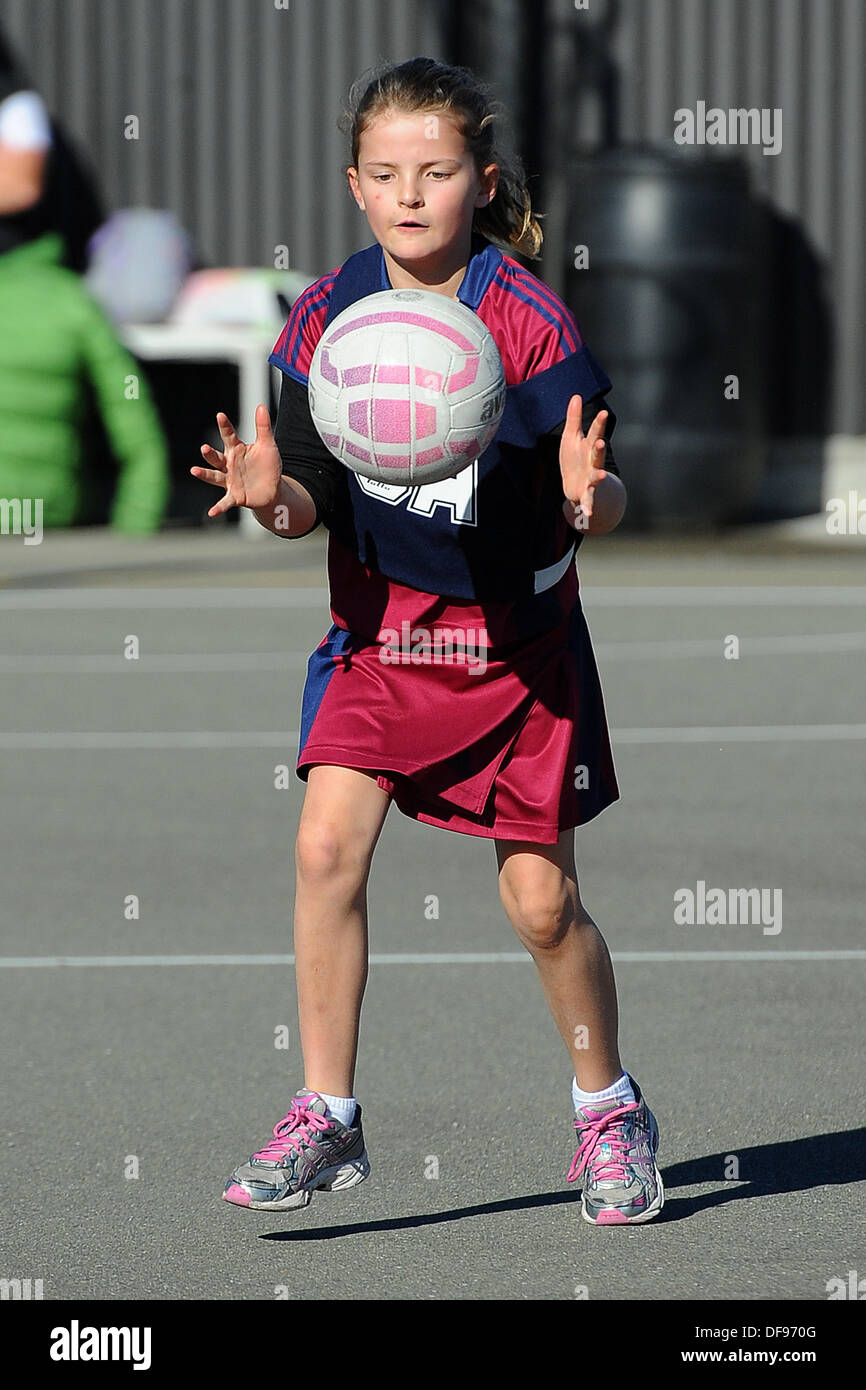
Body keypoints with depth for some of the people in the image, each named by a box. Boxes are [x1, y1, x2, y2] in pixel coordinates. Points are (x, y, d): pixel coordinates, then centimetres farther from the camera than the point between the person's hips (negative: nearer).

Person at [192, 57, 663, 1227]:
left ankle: (609, 1114, 25)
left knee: (542, 900, 2)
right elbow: (315, 503, 0)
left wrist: (589, 495, -36)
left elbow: (602, 507, -12)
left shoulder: (531, 320, -16)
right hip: (380, 624, 2)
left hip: (518, 639, -2)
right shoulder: (327, 318, -7)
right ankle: (326, 1120, -4)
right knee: (328, 845, -15)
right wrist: (272, 496, -23)